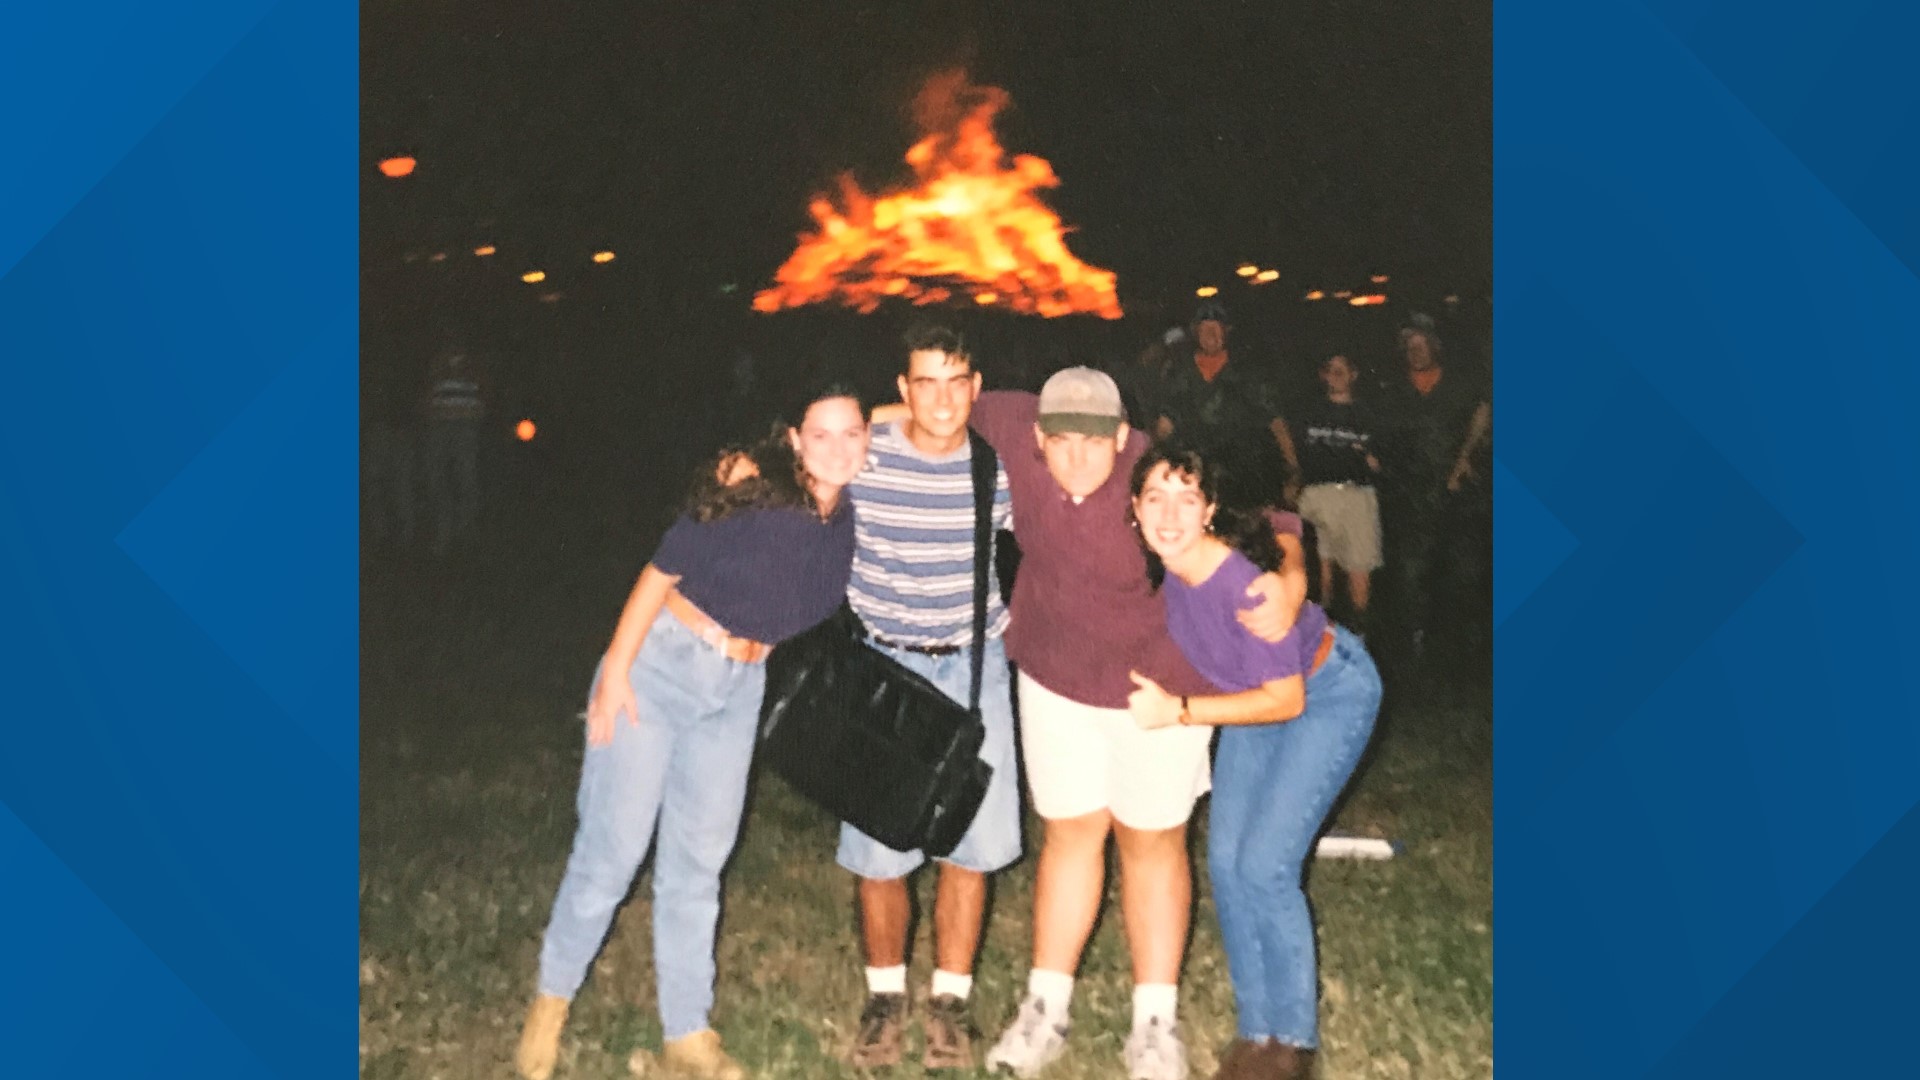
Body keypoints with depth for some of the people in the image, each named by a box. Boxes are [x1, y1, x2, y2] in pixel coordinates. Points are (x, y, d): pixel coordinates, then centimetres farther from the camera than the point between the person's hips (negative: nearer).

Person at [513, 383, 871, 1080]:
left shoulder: (849, 523, -5)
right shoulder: (749, 497, -20)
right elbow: (663, 571, -16)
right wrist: (615, 668, -16)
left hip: (737, 689, 5)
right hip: (661, 663, -5)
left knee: (697, 862, 12)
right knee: (612, 849, -1)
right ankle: (551, 1002, 22)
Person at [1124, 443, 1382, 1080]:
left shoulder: (1243, 584, -36)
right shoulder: (1160, 568, -18)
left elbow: (1285, 700, -26)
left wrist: (1177, 711, -28)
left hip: (1328, 694, -6)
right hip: (1260, 690, 6)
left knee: (1264, 867, -11)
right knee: (1225, 862, 2)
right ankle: (1258, 1029, 19)